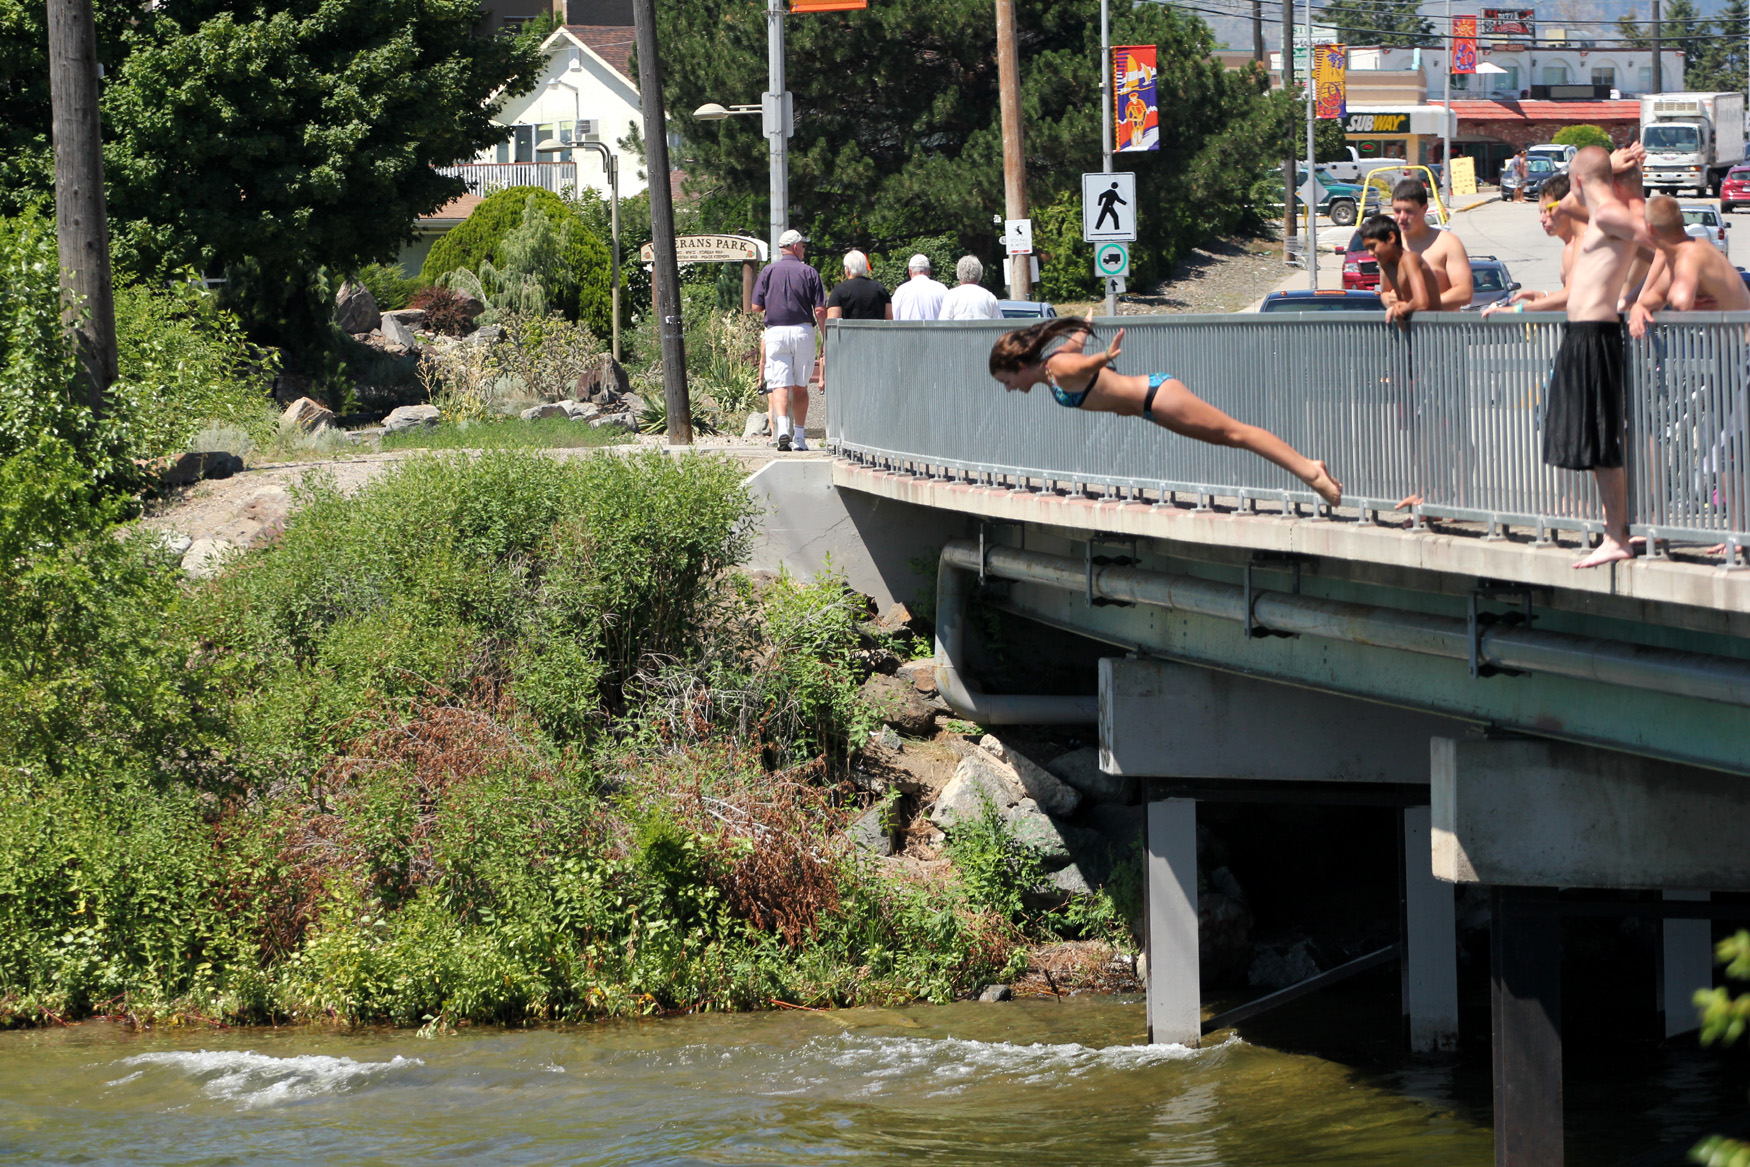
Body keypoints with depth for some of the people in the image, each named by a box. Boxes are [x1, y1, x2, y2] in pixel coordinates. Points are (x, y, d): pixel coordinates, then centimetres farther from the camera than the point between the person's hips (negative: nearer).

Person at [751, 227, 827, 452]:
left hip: (776, 331, 0)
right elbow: (820, 310, -3)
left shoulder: (768, 271, 4)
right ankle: (799, 437, 13)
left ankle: (782, 428, -27)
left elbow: (756, 307, 2)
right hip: (803, 331, 0)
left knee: (779, 385, -5)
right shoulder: (809, 273, 2)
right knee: (800, 386, 11)